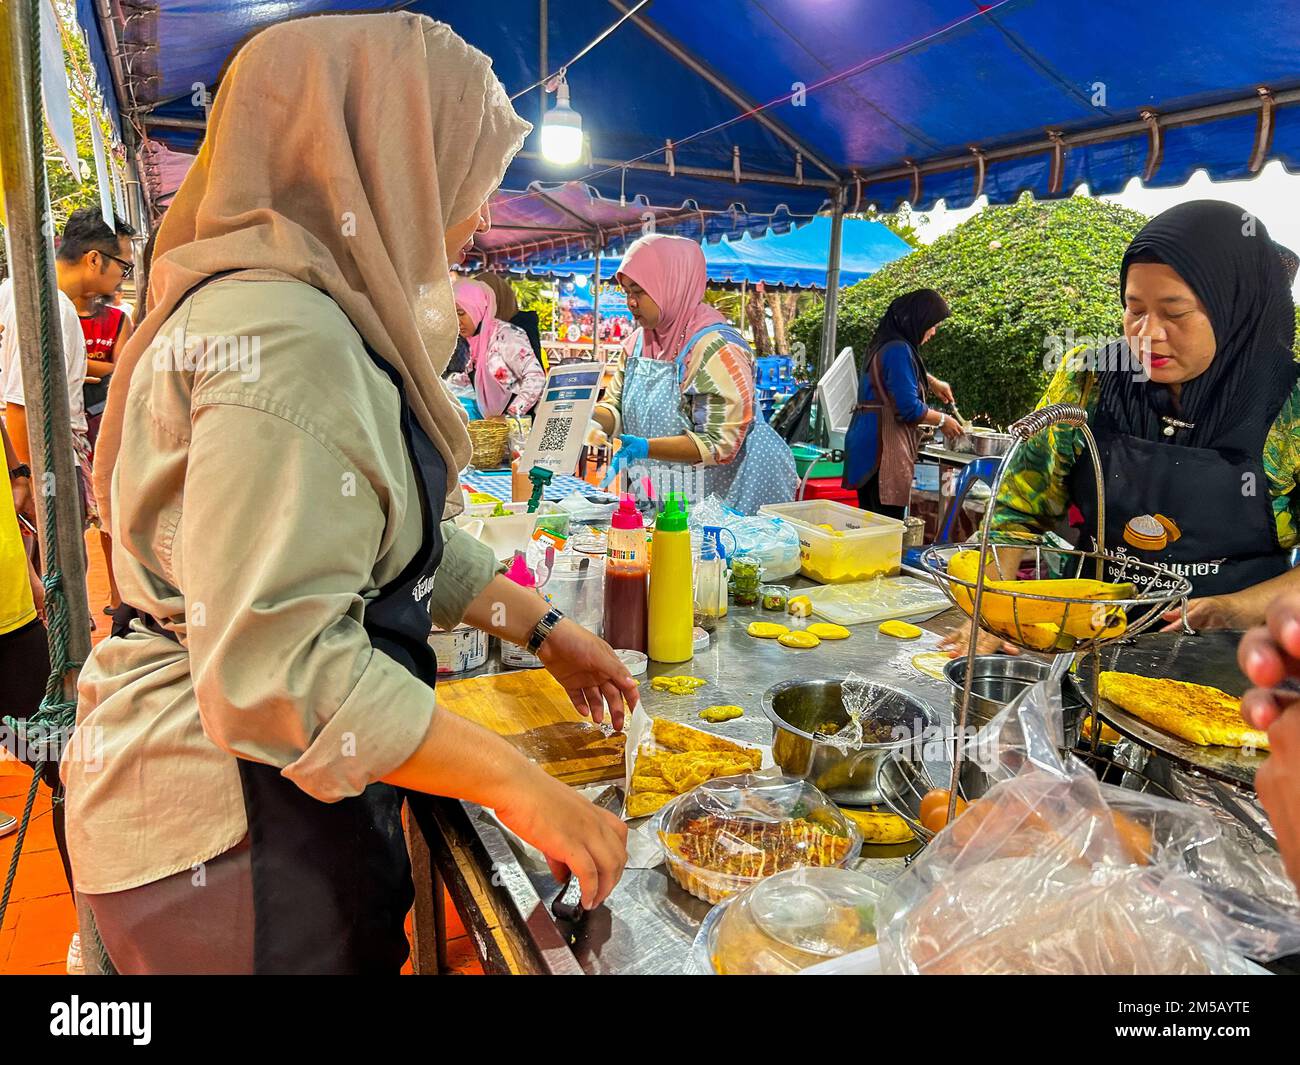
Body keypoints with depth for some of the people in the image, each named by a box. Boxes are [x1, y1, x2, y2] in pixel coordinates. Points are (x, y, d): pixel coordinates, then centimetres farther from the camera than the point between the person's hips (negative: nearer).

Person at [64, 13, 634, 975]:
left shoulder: (335, 318, 9)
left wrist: (540, 625, 10)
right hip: (233, 831, -9)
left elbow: (397, 536, 13)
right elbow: (278, 663, -30)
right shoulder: (280, 336, -25)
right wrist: (521, 786, -24)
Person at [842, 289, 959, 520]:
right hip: (884, 445, -10)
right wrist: (942, 420, -3)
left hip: (867, 440, 10)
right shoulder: (898, 350, -14)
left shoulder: (885, 343, 17)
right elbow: (908, 408, -17)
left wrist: (932, 382, 38)